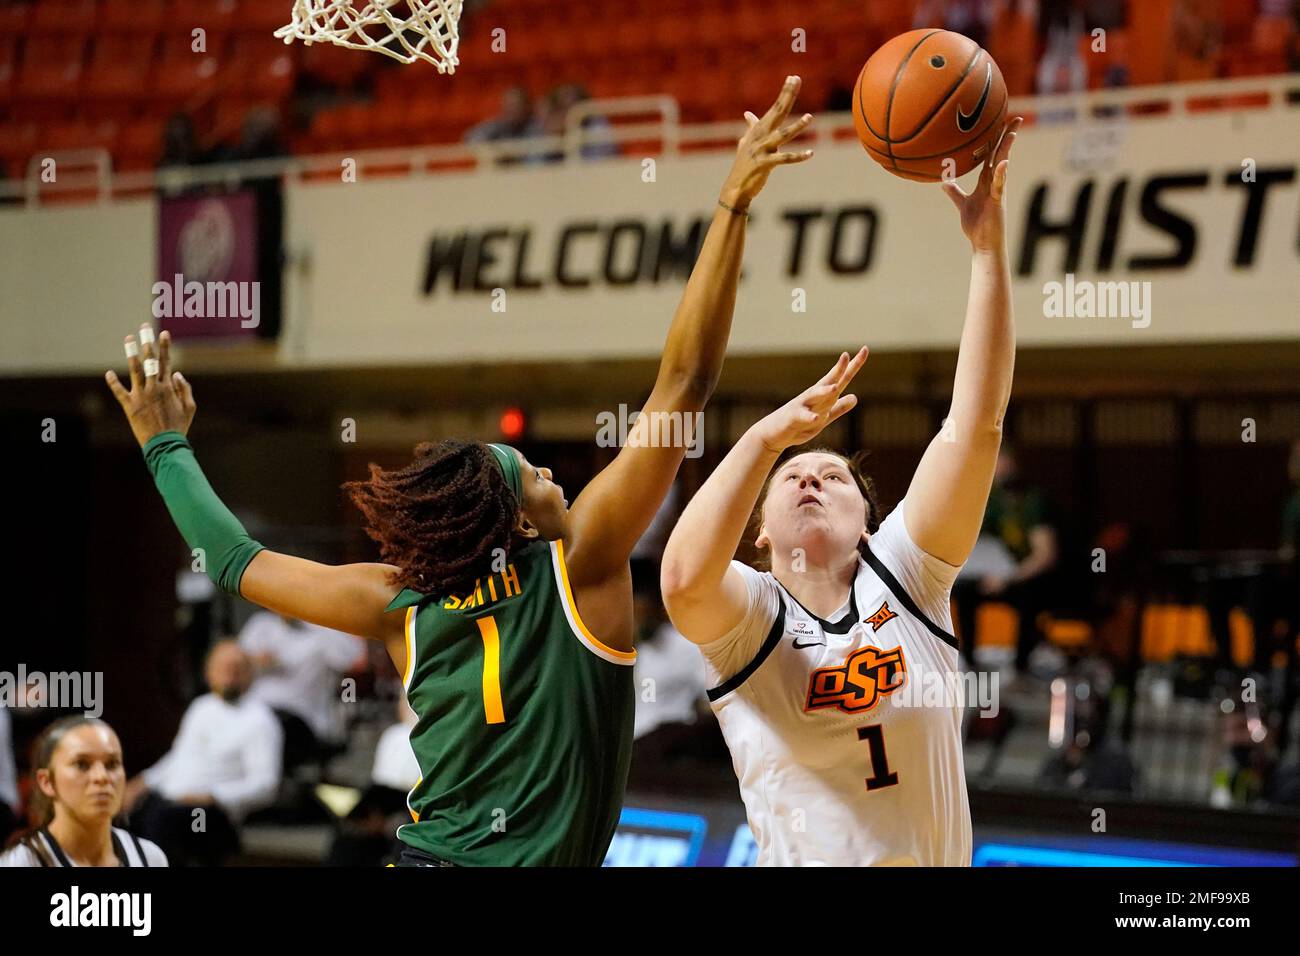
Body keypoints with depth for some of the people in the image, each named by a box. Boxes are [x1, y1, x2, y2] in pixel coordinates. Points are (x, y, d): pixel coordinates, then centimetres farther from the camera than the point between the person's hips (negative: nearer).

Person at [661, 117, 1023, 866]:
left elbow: (978, 423, -6)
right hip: (802, 859, -2)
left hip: (939, 858, 2)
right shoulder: (747, 616, -1)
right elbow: (684, 579, -26)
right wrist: (768, 437, -33)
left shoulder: (905, 578, 4)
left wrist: (987, 244, -14)